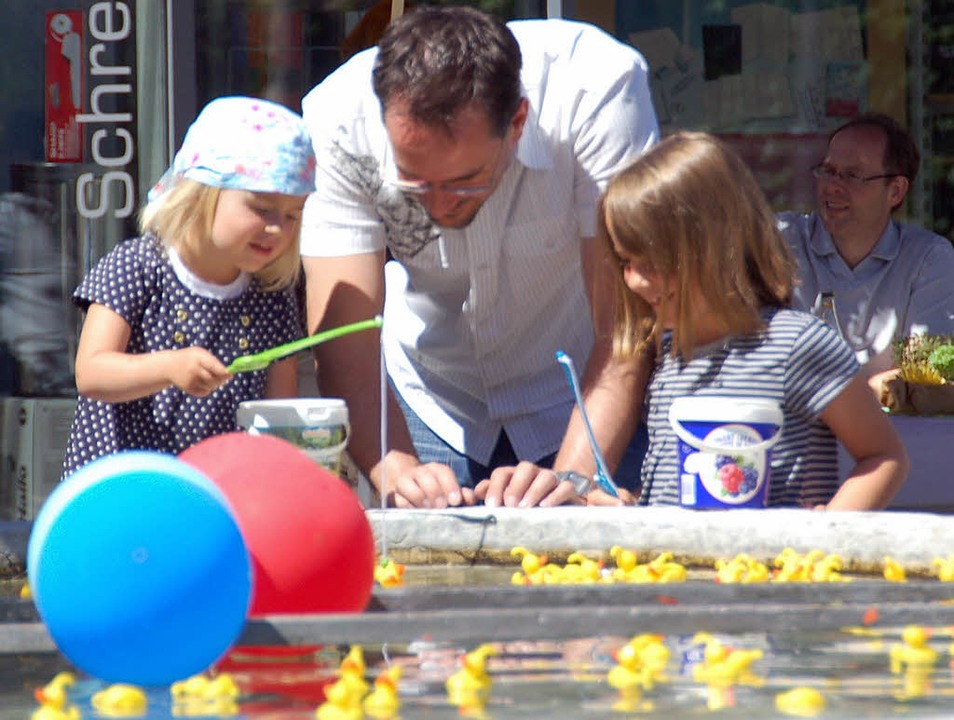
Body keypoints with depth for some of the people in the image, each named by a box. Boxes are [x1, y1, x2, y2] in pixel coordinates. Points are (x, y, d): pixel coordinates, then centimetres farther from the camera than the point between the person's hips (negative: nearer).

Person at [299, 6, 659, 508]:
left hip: (585, 395, -2)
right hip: (429, 404, 2)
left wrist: (572, 475, -41)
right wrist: (398, 472, -42)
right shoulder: (337, 123, -26)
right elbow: (345, 340, -26)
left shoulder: (598, 88, -30)